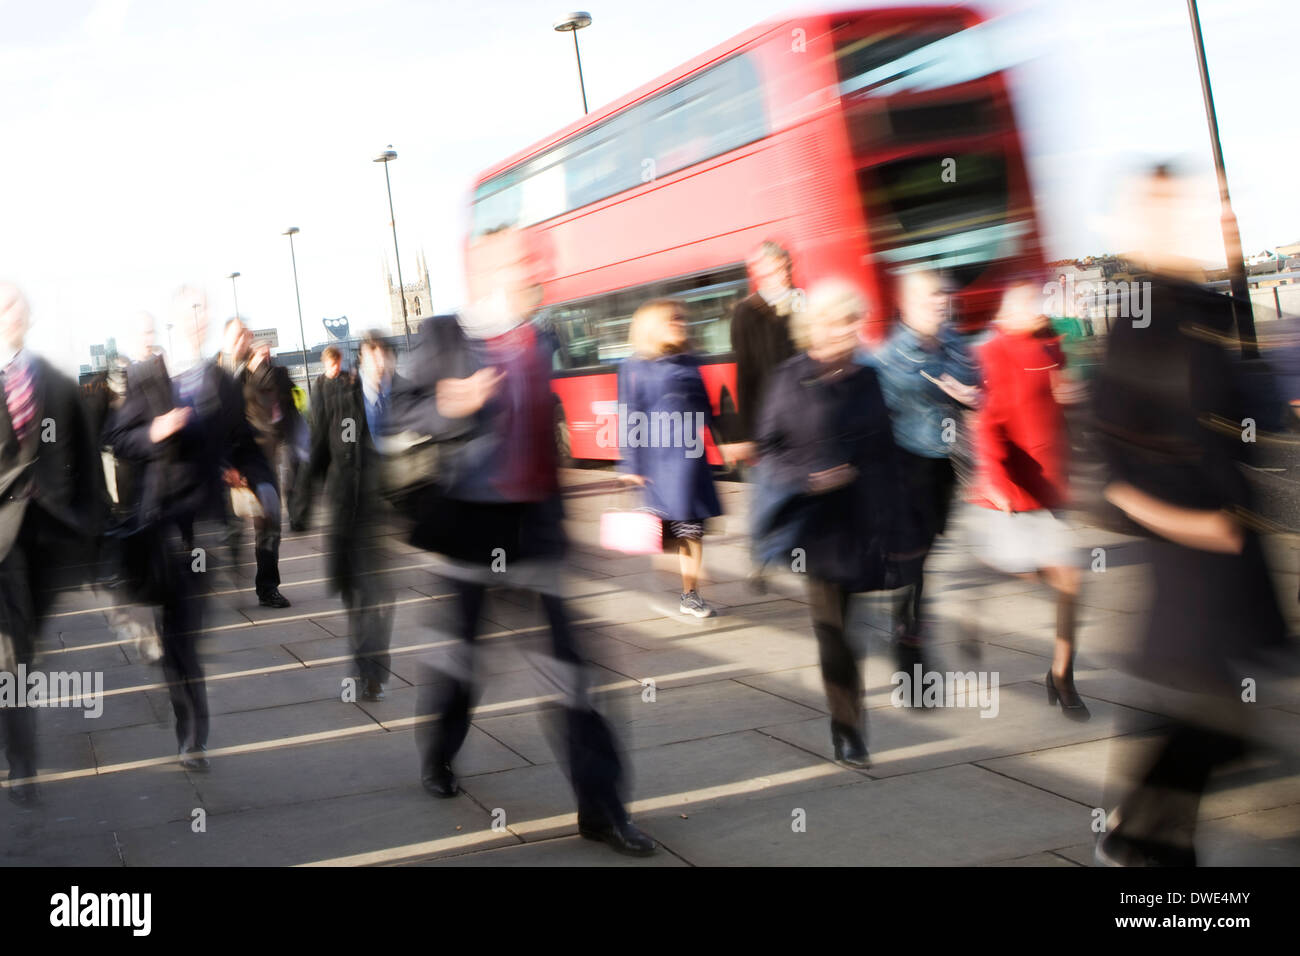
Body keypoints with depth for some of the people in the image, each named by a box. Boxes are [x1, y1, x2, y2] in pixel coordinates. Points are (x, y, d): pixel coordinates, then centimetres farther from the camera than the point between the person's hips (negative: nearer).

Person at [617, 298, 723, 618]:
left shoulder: (690, 364, 12)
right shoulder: (635, 369, -2)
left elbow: (705, 412, 18)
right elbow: (629, 420, -4)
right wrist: (631, 466, -8)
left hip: (690, 460, 5)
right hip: (657, 461, -5)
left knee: (692, 531, 5)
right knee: (667, 531, -1)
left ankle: (691, 595, 12)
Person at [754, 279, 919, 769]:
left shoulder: (867, 380, 8)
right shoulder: (790, 379, -3)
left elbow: (886, 457, 12)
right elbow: (769, 448, 1)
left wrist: (899, 530, 10)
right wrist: (806, 477, -18)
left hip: (869, 522, 3)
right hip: (821, 523, -3)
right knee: (833, 627, 2)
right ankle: (846, 730, 12)